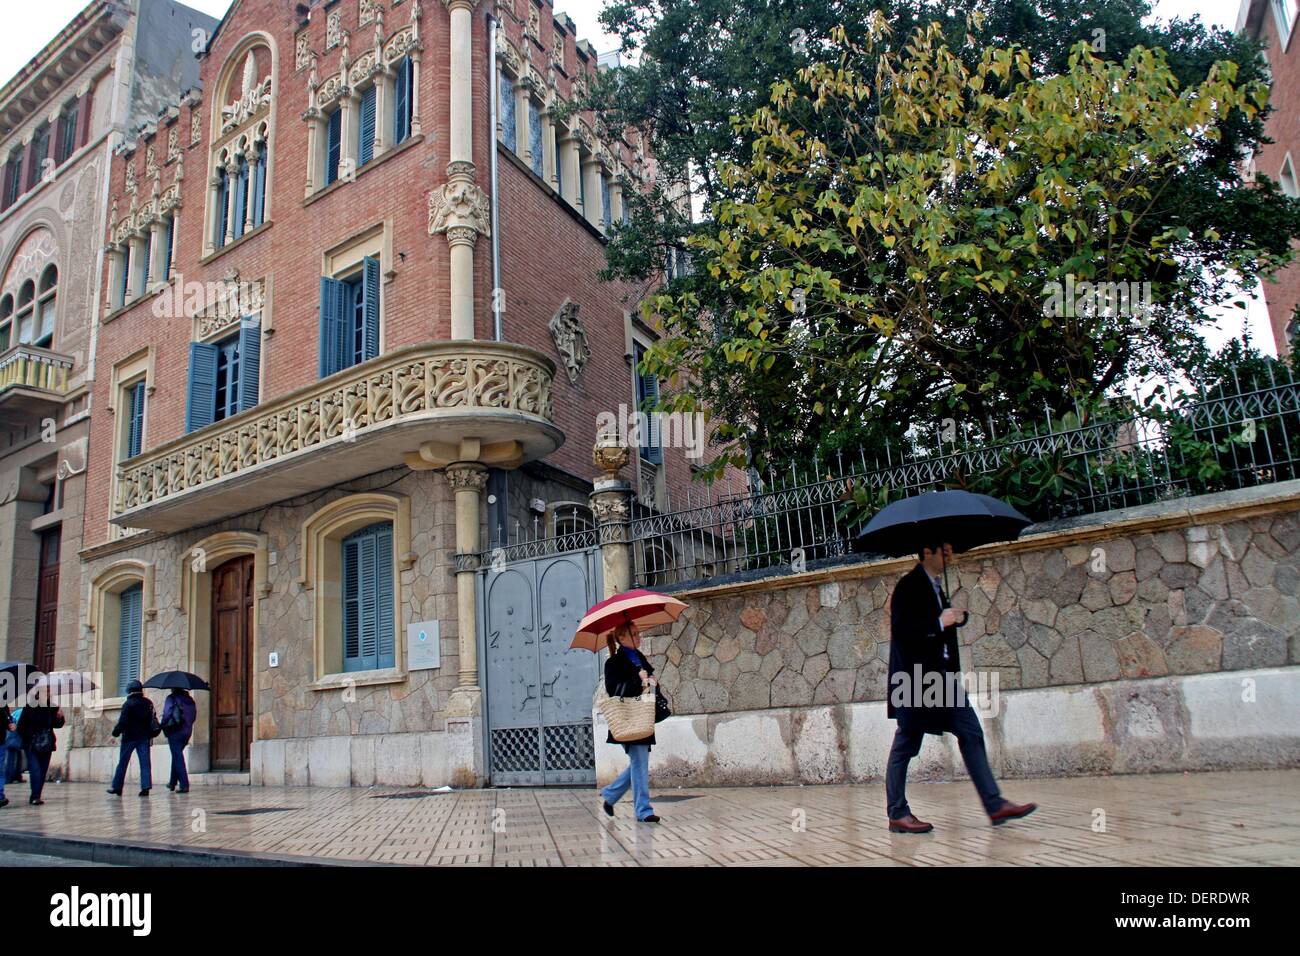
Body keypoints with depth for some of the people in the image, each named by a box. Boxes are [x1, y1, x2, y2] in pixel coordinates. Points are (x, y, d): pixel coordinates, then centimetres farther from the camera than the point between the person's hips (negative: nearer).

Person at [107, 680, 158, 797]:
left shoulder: (128, 704, -10)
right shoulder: (148, 703, 8)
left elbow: (122, 722, -16)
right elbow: (153, 719, 13)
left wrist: (115, 733, -9)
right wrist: (151, 735, 20)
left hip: (130, 737, -4)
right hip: (144, 737, 4)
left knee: (123, 763, 7)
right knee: (145, 763, 0)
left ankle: (117, 787, 14)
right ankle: (146, 786, -9)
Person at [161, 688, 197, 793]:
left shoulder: (171, 698, -8)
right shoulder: (190, 700, 11)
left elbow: (167, 714, -14)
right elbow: (194, 713, 12)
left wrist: (163, 726, -2)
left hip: (175, 731, -6)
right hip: (187, 731, 6)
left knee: (178, 757, -4)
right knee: (177, 755, 23)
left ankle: (184, 785, -11)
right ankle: (173, 782, 30)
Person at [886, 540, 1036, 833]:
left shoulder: (936, 585, 16)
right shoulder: (909, 586, -12)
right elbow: (900, 629, -22)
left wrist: (954, 618, 3)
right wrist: (939, 623, -20)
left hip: (943, 675, 9)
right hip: (916, 678, -9)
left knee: (971, 734, 5)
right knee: (906, 744, -1)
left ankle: (995, 805, 8)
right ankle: (898, 814, 8)